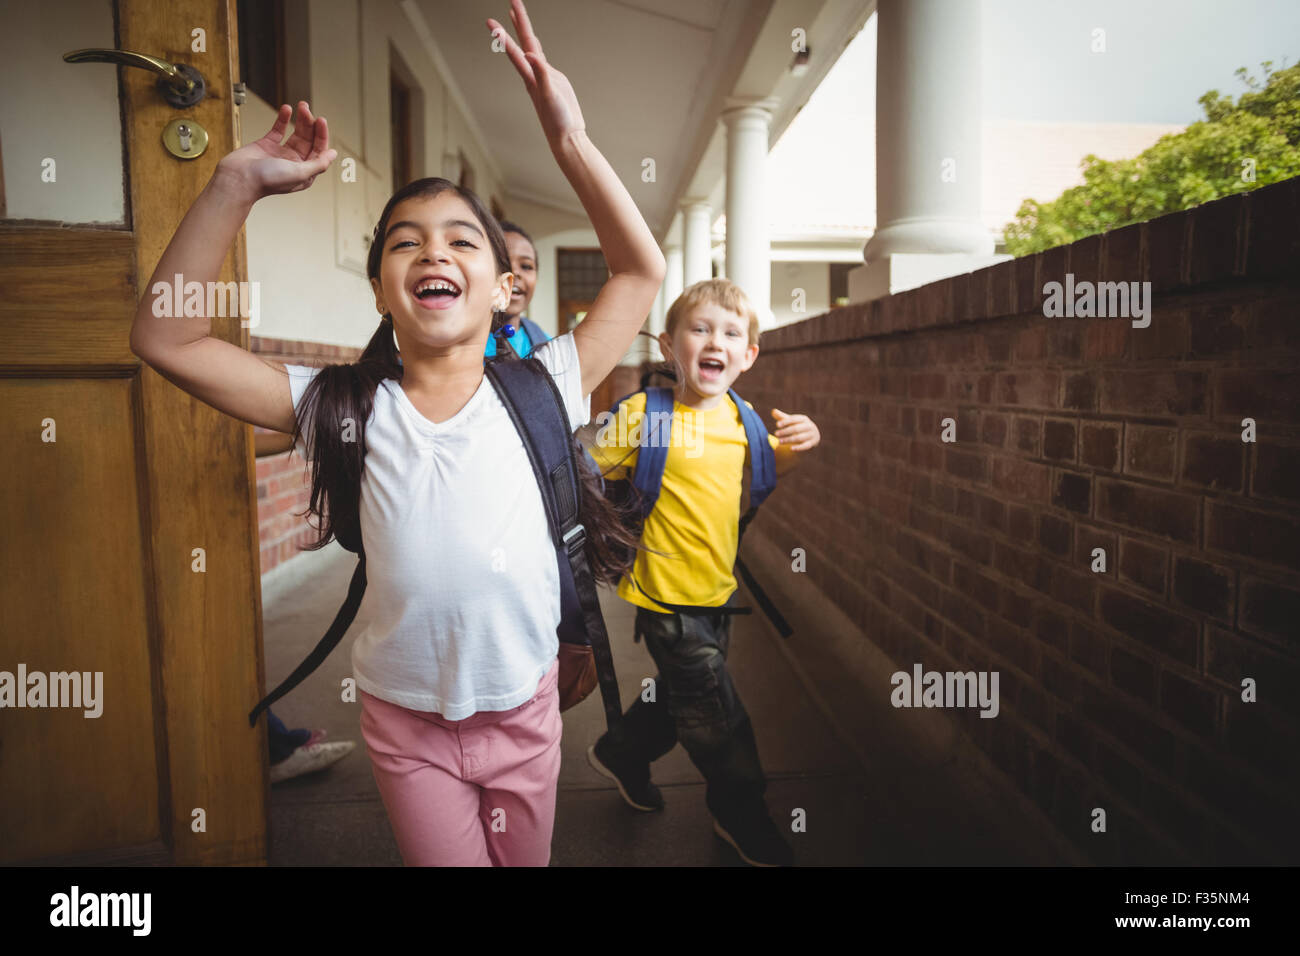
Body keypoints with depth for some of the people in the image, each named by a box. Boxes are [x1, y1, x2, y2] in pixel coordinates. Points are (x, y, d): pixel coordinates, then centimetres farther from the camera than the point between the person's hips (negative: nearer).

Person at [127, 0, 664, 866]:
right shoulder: (349, 407, -11)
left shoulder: (539, 391, -10)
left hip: (524, 708, 1)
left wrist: (570, 139, -16)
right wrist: (239, 183, -18)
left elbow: (643, 272, -8)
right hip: (406, 720, -1)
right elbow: (166, 340, -11)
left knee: (526, 860, 24)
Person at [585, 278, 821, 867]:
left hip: (718, 588, 7)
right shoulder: (644, 414, -17)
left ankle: (622, 754, 49)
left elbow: (765, 467, 19)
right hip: (667, 593, -7)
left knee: (683, 691, 22)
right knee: (714, 708, 4)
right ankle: (740, 810, 29)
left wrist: (797, 443, 0)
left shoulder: (741, 417, 1)